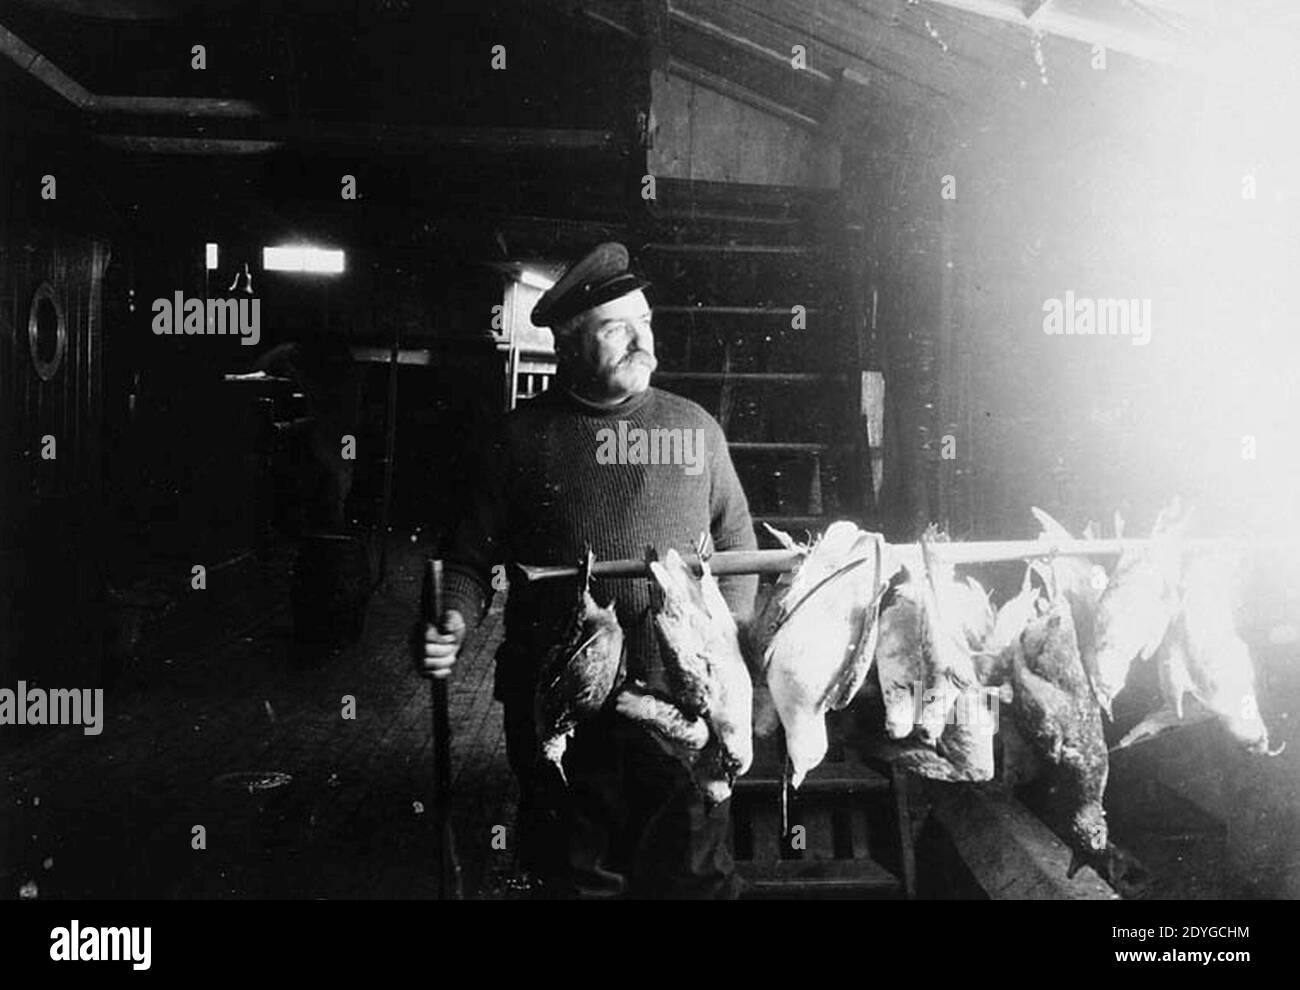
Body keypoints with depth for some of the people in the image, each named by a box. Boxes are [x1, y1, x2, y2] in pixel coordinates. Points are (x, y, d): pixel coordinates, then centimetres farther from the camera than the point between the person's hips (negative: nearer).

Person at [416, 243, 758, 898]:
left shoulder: (694, 427, 6)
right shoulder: (525, 434, 4)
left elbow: (738, 547, 11)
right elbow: (475, 555, 8)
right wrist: (453, 624, -11)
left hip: (680, 704, 0)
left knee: (695, 875, 6)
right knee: (577, 874, 12)